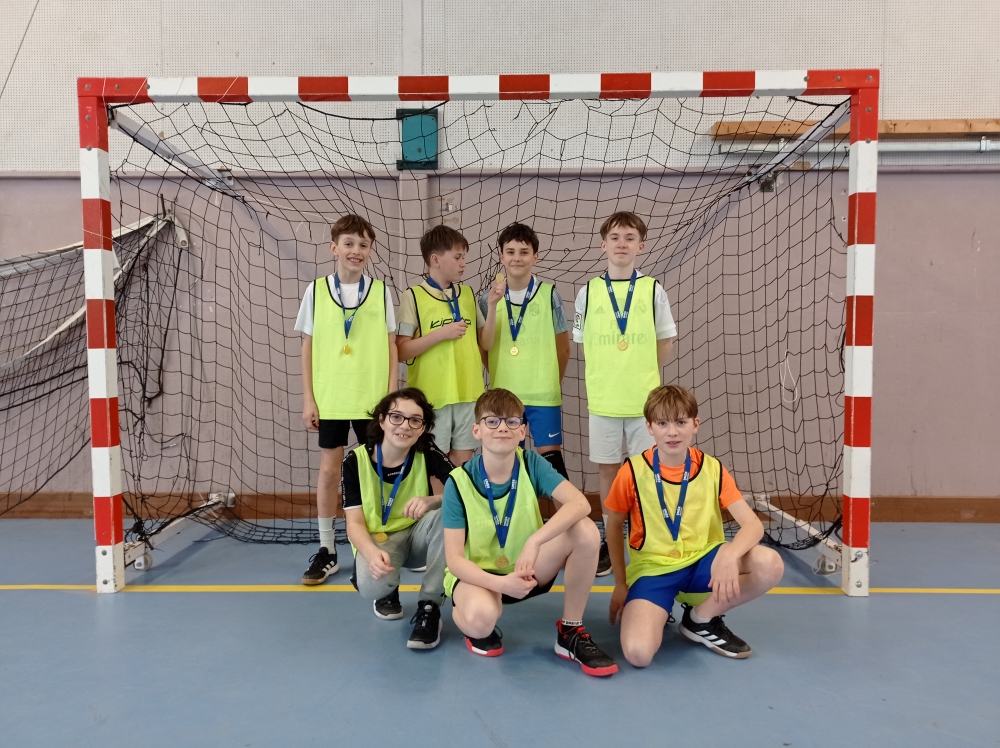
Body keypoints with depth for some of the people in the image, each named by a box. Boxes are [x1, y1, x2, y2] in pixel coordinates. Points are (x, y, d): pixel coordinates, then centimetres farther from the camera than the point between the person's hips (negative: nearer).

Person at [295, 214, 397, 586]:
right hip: (330, 398, 0)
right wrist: (308, 398, 0)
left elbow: (391, 347, 4)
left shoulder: (381, 291, 1)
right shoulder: (316, 291, 1)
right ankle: (326, 549, 20)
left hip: (372, 398, 0)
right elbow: (307, 348, 4)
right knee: (329, 469, 7)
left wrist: (393, 395, -1)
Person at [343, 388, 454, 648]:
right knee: (371, 585, -35)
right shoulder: (356, 460, -14)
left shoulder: (427, 454, -14)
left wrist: (432, 500, -44)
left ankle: (429, 607, -20)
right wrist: (372, 553, -38)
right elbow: (354, 523, -16)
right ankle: (388, 592, 7)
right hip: (376, 540, -1)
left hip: (417, 536, 1)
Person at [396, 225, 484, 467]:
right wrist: (441, 333, -18)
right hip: (432, 396, -4)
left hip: (468, 393, 4)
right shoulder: (414, 296, -5)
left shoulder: (468, 294, 11)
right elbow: (402, 351, -9)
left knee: (463, 463, 10)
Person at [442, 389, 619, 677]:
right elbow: (454, 558, -20)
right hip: (479, 573, -3)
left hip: (528, 568, 4)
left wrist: (534, 542, -40)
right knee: (481, 616, -39)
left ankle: (571, 632, -5)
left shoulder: (531, 464, -12)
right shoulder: (459, 482, -18)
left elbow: (580, 504, -27)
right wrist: (500, 582, -37)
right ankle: (463, 615, 2)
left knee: (586, 530, -23)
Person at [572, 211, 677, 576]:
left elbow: (666, 342, 7)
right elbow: (584, 344, 9)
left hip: (644, 397, -1)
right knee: (607, 468, 9)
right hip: (602, 397, 1)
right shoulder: (588, 292, 2)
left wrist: (641, 374, 1)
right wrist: (604, 377, 1)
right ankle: (610, 542, 23)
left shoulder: (653, 289, 0)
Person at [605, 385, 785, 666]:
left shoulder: (712, 469, -5)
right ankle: (657, 613, 9)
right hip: (652, 568, -3)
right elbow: (614, 527, 3)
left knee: (770, 564, -25)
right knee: (638, 653, -29)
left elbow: (753, 524, -12)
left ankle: (702, 619, 0)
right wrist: (620, 585, 2)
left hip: (702, 560, 3)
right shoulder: (633, 471, -10)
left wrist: (729, 556, -33)